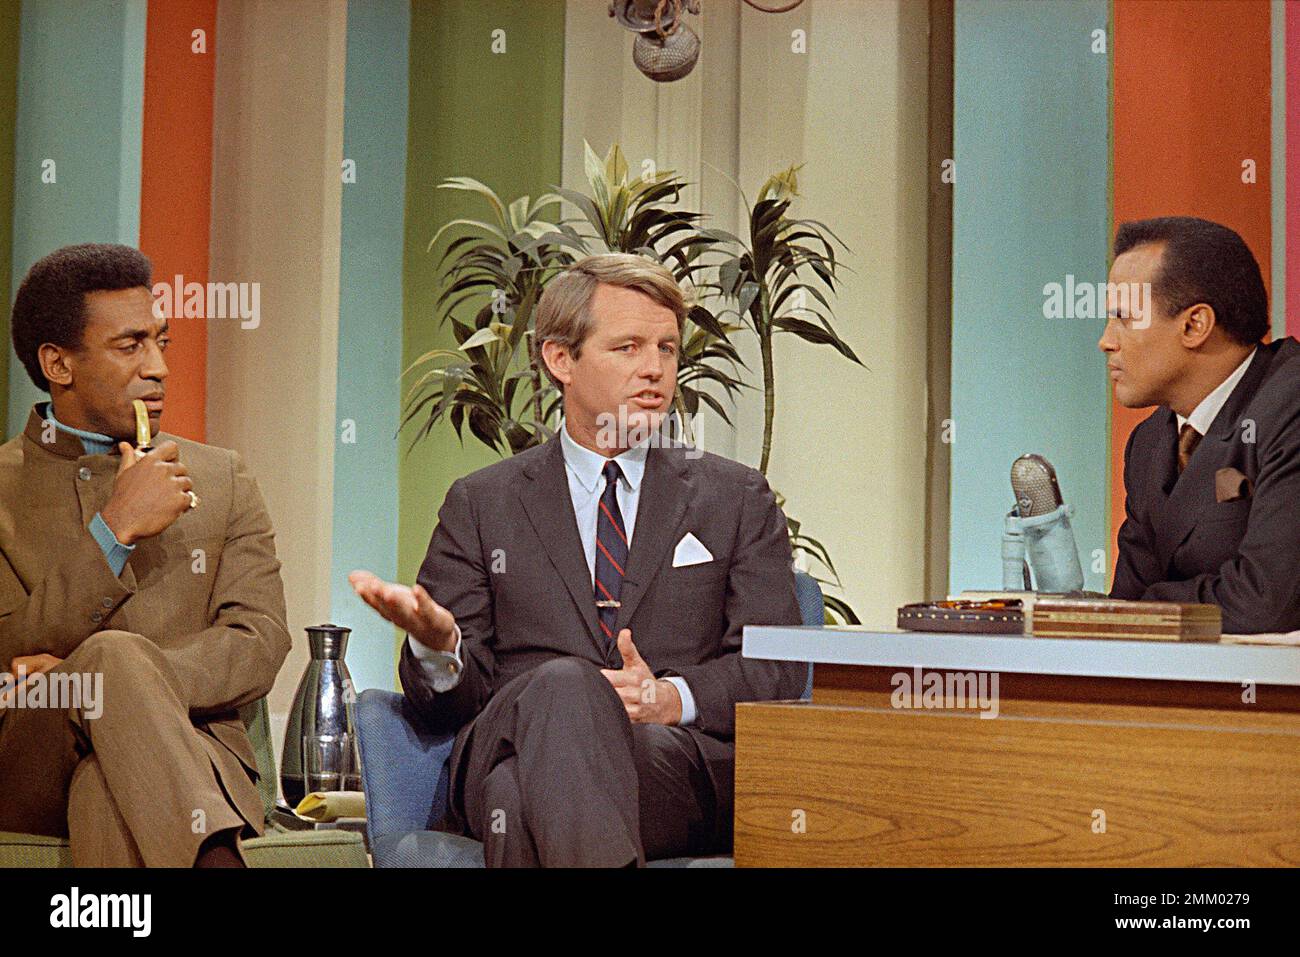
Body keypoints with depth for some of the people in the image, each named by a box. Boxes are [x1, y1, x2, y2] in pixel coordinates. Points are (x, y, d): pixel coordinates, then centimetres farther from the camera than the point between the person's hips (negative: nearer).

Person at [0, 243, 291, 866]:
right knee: (114, 652, -34)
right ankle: (214, 858, -40)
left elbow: (259, 647, 3)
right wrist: (115, 530, -16)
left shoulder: (220, 481, 16)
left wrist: (94, 677, -13)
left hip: (185, 745, 0)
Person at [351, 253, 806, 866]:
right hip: (505, 752, 2)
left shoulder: (737, 499, 20)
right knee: (561, 684, -38)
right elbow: (453, 700, 14)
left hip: (682, 759, -1)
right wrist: (438, 648, -12)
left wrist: (675, 697, -11)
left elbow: (779, 671, 10)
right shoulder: (481, 504, 19)